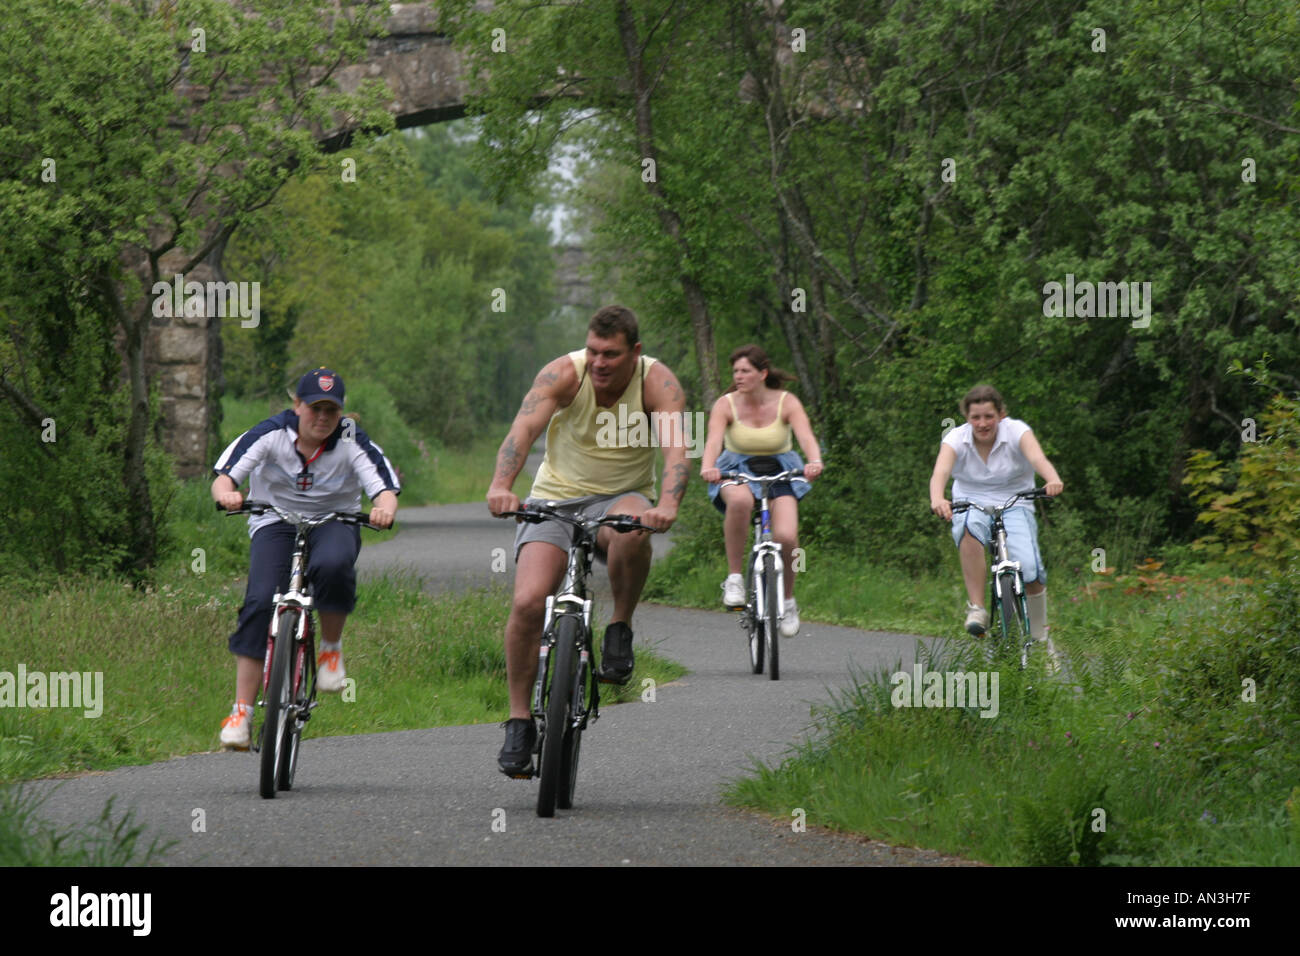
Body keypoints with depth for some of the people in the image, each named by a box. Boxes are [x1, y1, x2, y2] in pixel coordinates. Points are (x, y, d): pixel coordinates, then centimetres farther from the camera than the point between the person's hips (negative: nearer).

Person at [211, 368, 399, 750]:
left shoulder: (353, 442, -10)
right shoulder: (271, 434, -11)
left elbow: (385, 489, -18)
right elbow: (224, 476, -18)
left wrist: (385, 508, -44)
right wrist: (226, 494, -43)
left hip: (334, 522, 0)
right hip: (275, 522, 0)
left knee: (333, 565, -38)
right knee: (260, 603, -24)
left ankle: (331, 647, -11)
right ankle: (241, 711, -23)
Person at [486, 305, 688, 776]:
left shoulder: (657, 383, -15)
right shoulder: (564, 373, -15)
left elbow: (675, 448, -30)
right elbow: (524, 428, -30)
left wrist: (667, 505, -50)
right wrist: (501, 486, -49)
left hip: (621, 498, 0)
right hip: (556, 498, 1)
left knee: (630, 532, -39)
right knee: (528, 601, -21)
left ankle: (620, 627, -12)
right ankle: (519, 721, -5)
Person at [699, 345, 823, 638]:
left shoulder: (786, 402, -11)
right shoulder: (726, 405, -11)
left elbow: (806, 436, -26)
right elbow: (713, 440, -27)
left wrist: (815, 462, -48)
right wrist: (707, 467, -49)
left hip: (779, 472, 1)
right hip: (737, 469, -1)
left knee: (786, 537, -22)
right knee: (739, 501, -39)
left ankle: (787, 600, 7)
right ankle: (734, 578, -25)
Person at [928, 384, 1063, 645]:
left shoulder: (1016, 431, -10)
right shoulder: (956, 439, -8)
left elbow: (1037, 457, -30)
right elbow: (940, 471, -26)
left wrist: (1053, 479, -53)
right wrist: (937, 500, -49)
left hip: (1014, 506, 0)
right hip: (972, 505, 0)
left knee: (1030, 571, -22)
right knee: (970, 527, -39)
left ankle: (1040, 639, 3)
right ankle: (976, 608, -33)